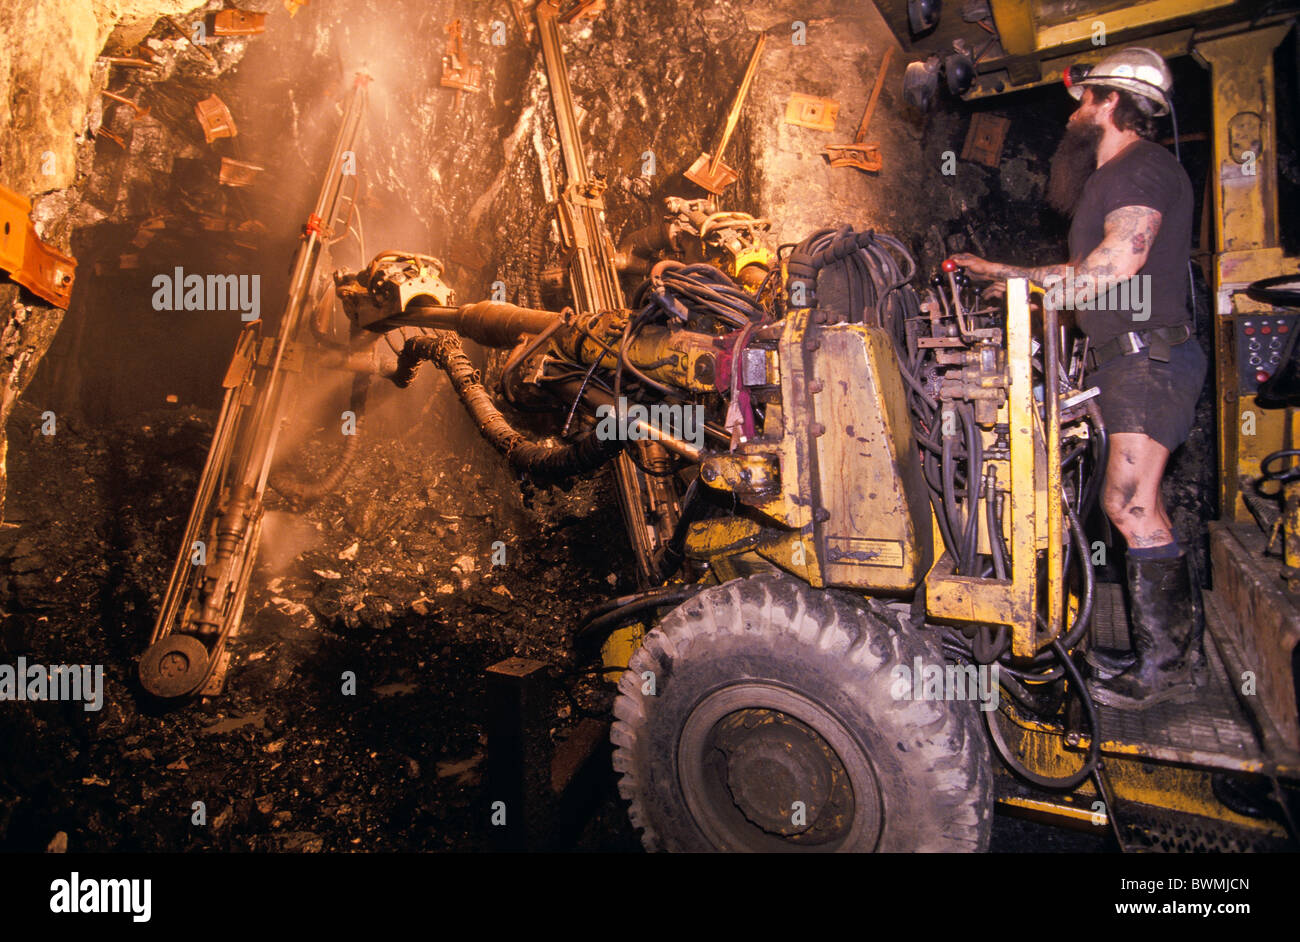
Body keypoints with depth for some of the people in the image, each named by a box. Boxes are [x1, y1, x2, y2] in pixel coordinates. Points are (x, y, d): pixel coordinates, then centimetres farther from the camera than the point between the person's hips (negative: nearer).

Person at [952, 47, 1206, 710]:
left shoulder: (1143, 168, -8)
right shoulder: (1112, 175, 25)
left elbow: (1114, 265, -20)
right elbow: (1089, 274, 27)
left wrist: (1021, 288, -12)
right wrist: (999, 271, 25)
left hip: (1149, 355, -10)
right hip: (1128, 358, 10)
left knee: (1129, 503, -14)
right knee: (1136, 506, 9)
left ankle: (1165, 667, -7)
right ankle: (1174, 653, 16)